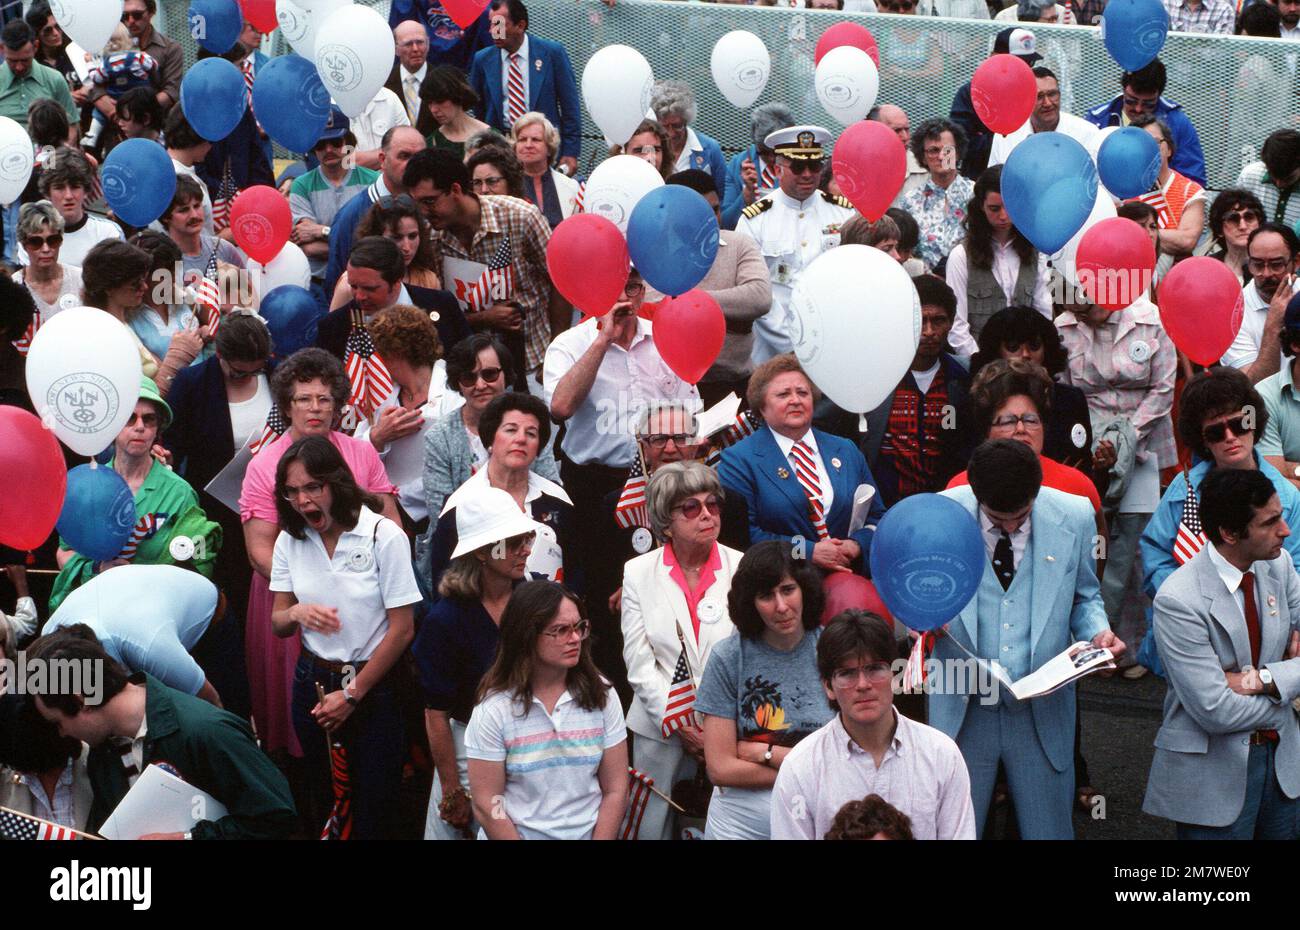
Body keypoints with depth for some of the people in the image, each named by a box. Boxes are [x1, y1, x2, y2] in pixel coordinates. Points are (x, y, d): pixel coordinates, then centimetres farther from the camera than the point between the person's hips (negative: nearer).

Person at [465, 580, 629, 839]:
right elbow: (486, 805, -5)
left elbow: (615, 791, 4)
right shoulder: (493, 709, -5)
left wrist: (601, 838, -6)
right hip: (520, 834, -3)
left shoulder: (600, 694, 3)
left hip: (588, 834, 3)